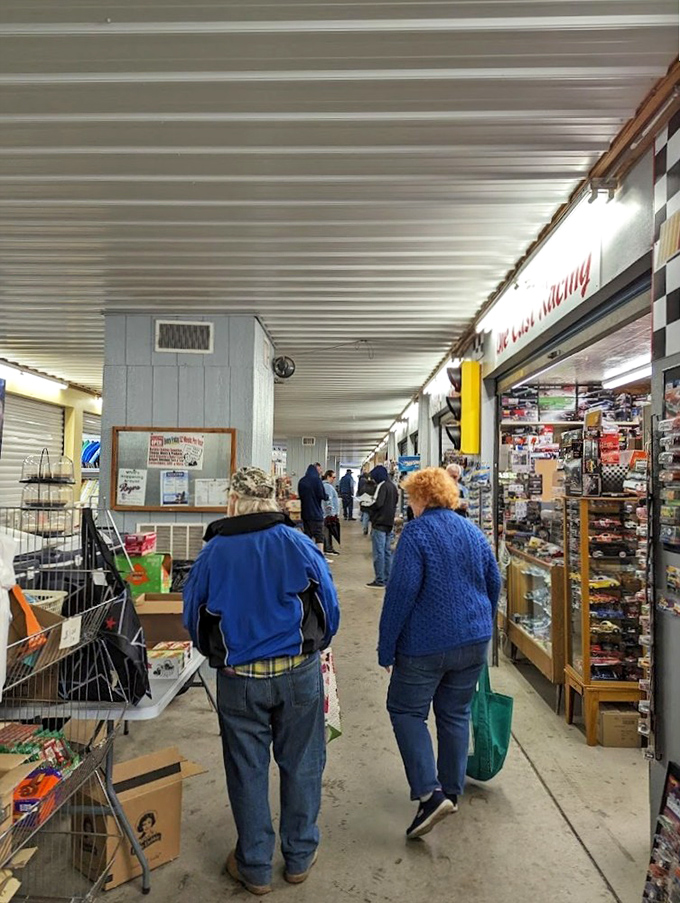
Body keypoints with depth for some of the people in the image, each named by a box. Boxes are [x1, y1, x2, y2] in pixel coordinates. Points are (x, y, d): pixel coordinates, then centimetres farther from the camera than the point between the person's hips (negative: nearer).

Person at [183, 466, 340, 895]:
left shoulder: (212, 553, -7)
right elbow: (330, 610, -3)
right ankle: (300, 856, 34)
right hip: (299, 673, 0)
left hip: (239, 678, 0)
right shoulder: (301, 546, -9)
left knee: (247, 771, 16)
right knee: (301, 765, 17)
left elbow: (193, 618, 4)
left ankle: (255, 868, 32)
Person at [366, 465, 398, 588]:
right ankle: (387, 578, 17)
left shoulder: (382, 486, -13)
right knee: (387, 551, 12)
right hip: (390, 523, 9)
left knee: (379, 552, -4)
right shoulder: (393, 486, 13)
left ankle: (380, 580, -2)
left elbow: (377, 503, -21)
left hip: (380, 523, -8)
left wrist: (367, 508, -5)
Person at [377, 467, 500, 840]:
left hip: (426, 644, -6)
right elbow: (494, 583, 13)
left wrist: (386, 648, -11)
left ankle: (430, 793, -1)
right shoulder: (474, 532, 6)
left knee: (405, 710, 9)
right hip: (474, 642, 7)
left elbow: (401, 593, -18)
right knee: (456, 715, 18)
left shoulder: (416, 533, -14)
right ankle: (451, 792, 29)